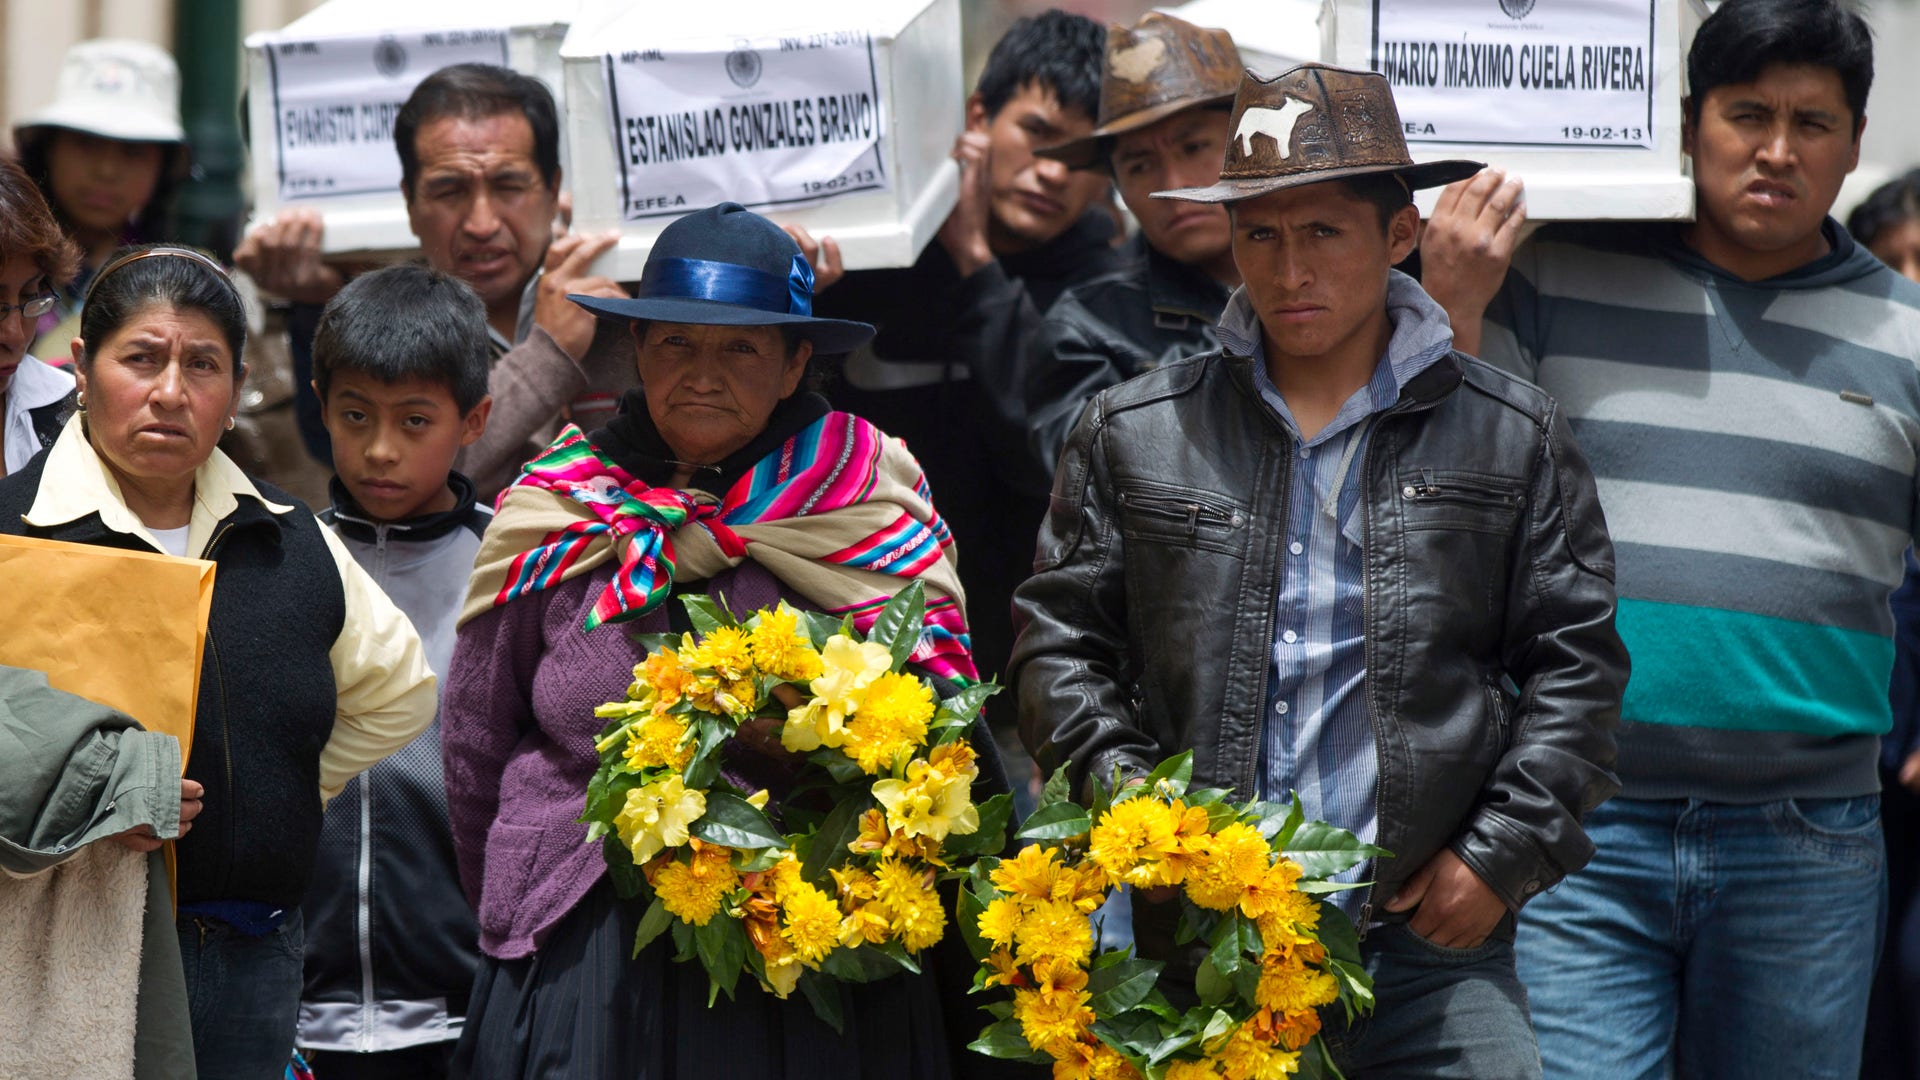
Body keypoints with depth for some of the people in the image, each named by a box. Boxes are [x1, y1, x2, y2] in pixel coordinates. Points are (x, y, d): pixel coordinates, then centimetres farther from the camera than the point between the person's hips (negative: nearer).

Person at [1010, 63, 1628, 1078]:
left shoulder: (1514, 439, 6)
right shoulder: (1131, 431, 8)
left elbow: (1576, 660, 7)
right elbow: (1059, 640, 10)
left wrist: (1503, 852, -3)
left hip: (1434, 935, -1)